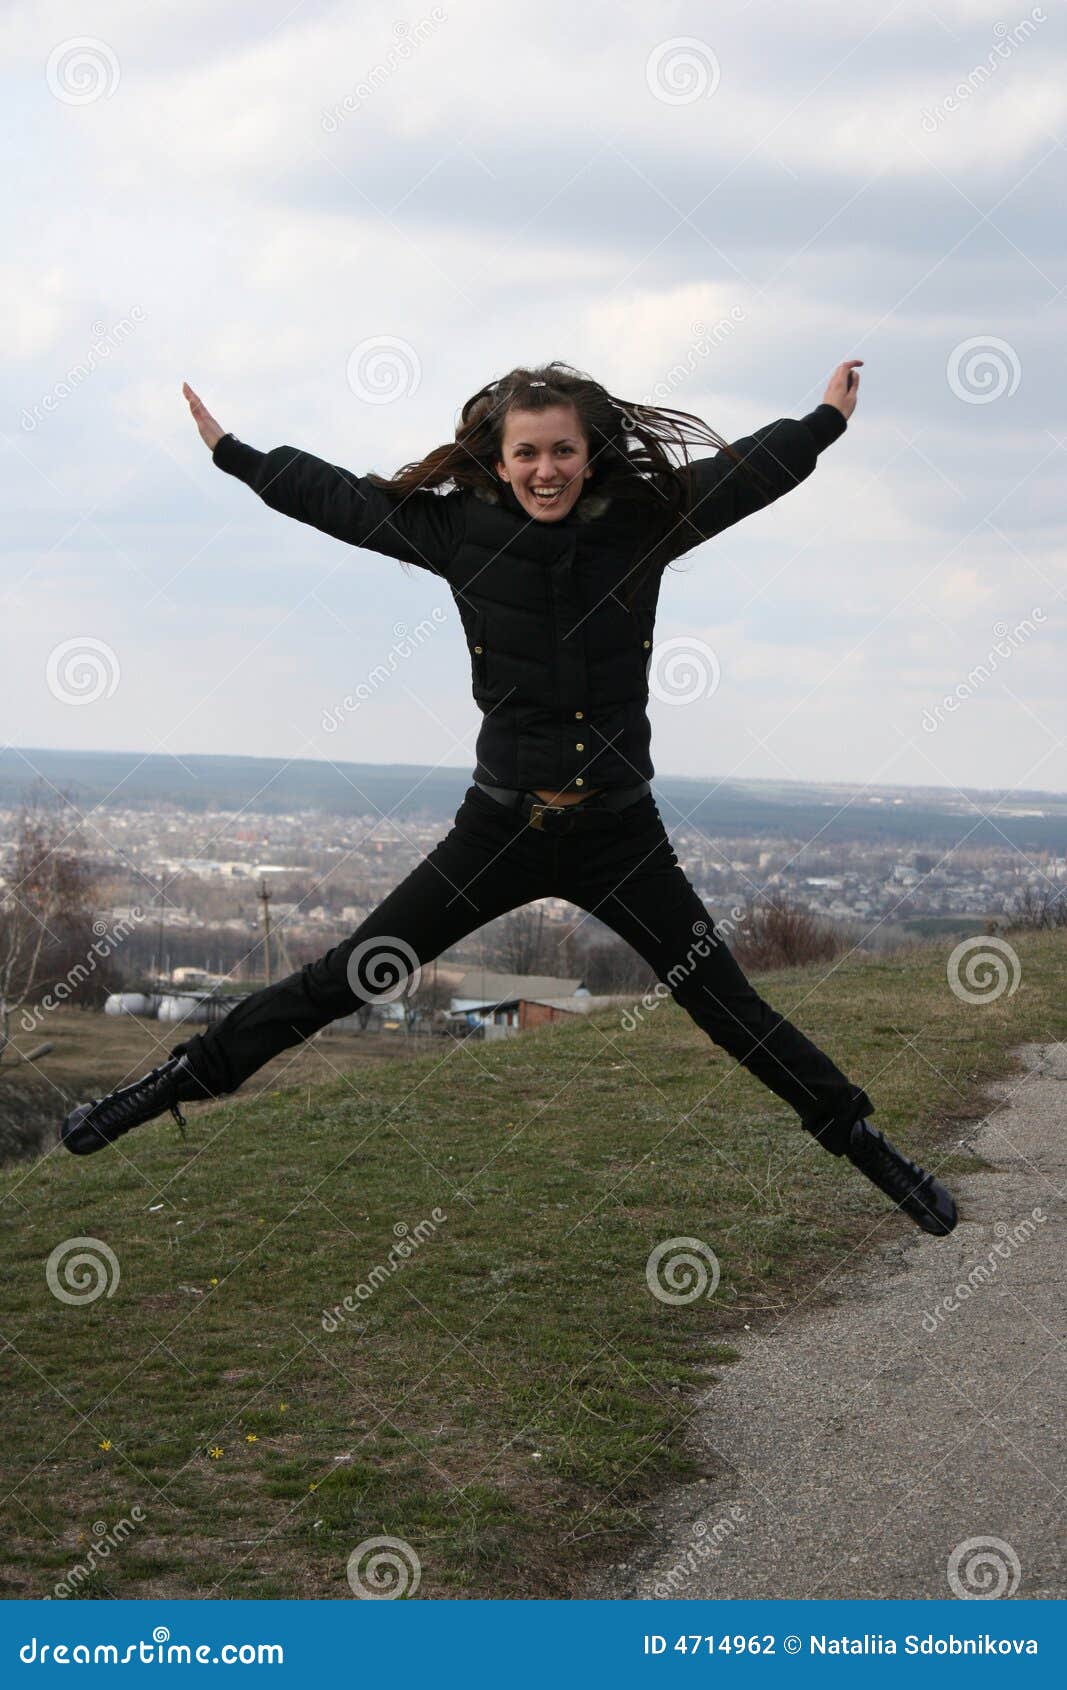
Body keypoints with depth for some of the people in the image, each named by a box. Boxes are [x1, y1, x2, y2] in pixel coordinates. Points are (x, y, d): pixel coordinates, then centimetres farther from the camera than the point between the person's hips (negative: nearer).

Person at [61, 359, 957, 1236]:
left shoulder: (645, 523, -5)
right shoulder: (461, 530, -4)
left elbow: (750, 472, 10)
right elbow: (340, 497, 8)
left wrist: (831, 417, 17)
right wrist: (231, 451, 15)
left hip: (620, 833, 0)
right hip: (500, 827, 0)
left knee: (733, 1009, 6)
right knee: (340, 982, 5)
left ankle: (865, 1144, 21)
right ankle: (186, 1078, 19)